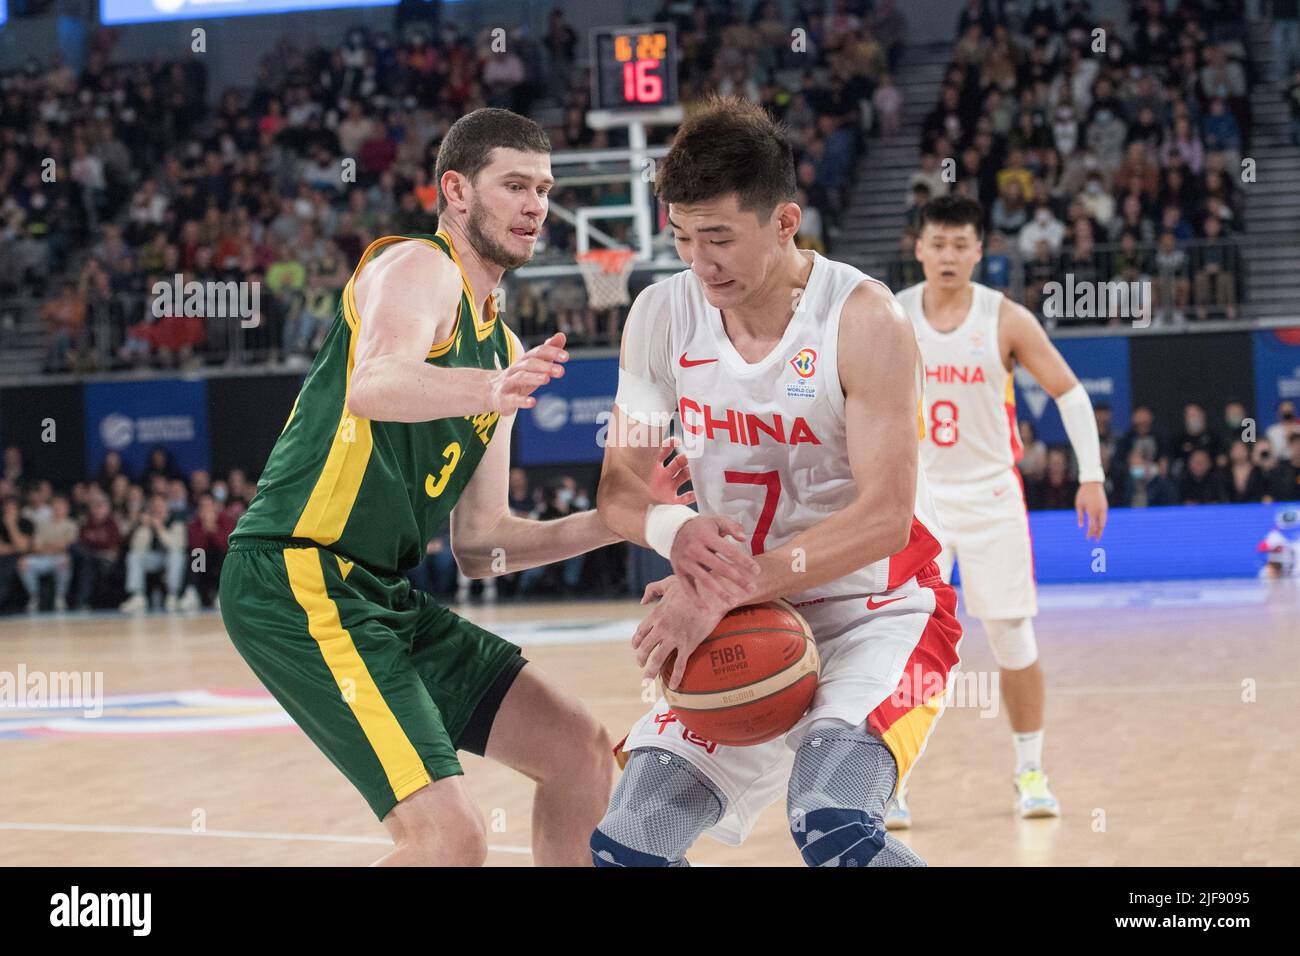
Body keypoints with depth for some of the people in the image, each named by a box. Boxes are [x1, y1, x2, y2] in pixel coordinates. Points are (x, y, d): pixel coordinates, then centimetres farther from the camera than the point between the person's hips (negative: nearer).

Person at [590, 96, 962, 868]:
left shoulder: (862, 319, -18)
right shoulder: (662, 317, -3)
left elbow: (885, 516, -23)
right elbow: (620, 490, 1)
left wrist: (728, 590, -29)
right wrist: (676, 532, -24)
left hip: (882, 615, -5)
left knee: (831, 825, -31)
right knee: (627, 845, -4)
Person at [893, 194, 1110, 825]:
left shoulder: (1006, 319, -7)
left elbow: (1069, 392, 0)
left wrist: (1092, 475, -6)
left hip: (991, 495, 0)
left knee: (1012, 637, 2)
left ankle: (1030, 772, 17)